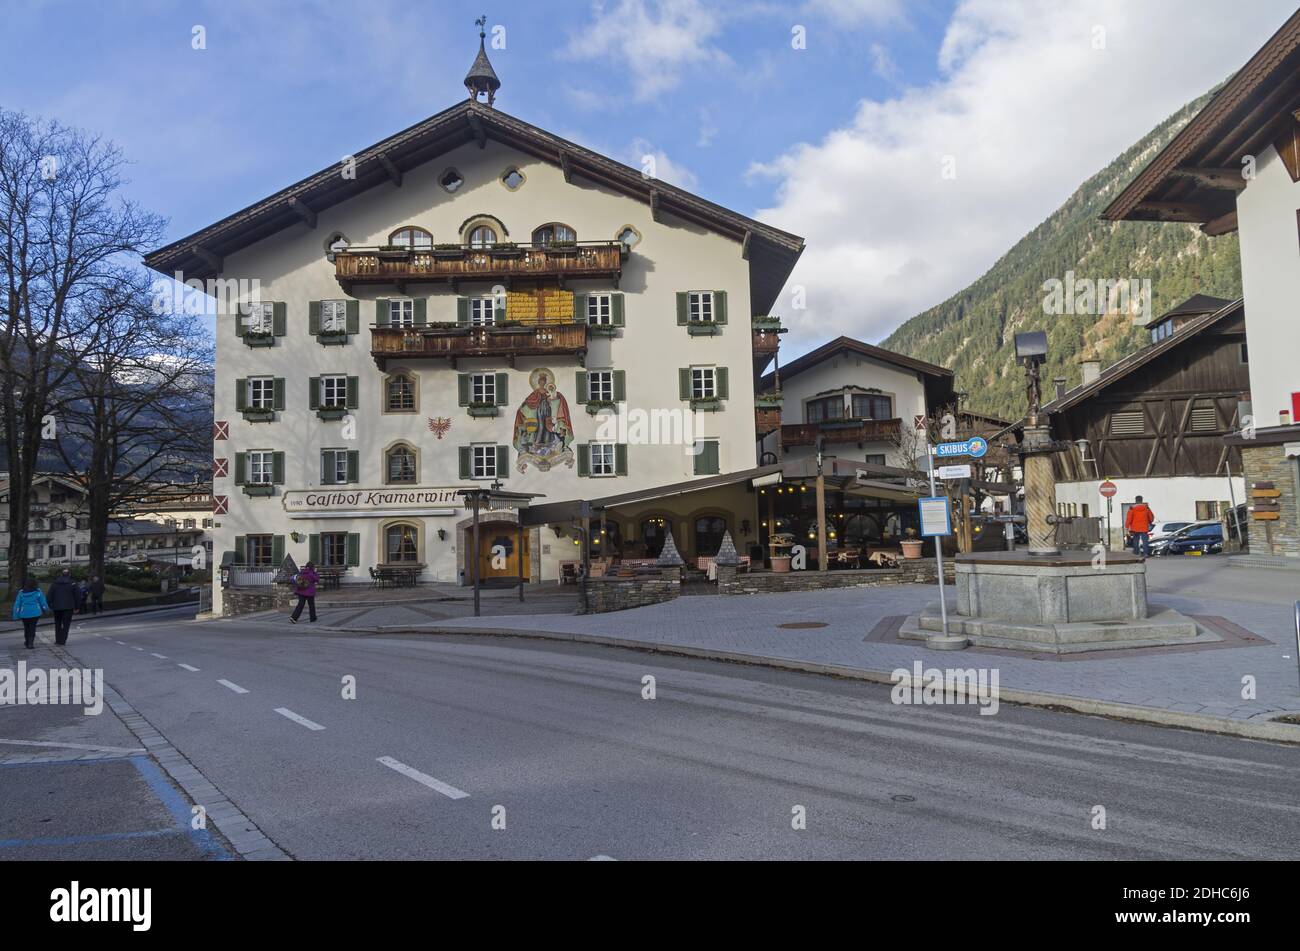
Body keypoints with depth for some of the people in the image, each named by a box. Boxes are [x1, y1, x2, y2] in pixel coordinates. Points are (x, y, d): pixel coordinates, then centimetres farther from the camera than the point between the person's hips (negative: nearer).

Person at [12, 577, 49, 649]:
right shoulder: (38, 592, -6)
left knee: (26, 627, 17)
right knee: (32, 627, 4)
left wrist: (16, 616, 3)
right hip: (35, 613, -1)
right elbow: (43, 602, 0)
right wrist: (45, 609, 18)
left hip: (24, 614, 1)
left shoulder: (21, 593, -3)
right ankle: (30, 643, -5)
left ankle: (27, 642, 29)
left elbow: (17, 605, -1)